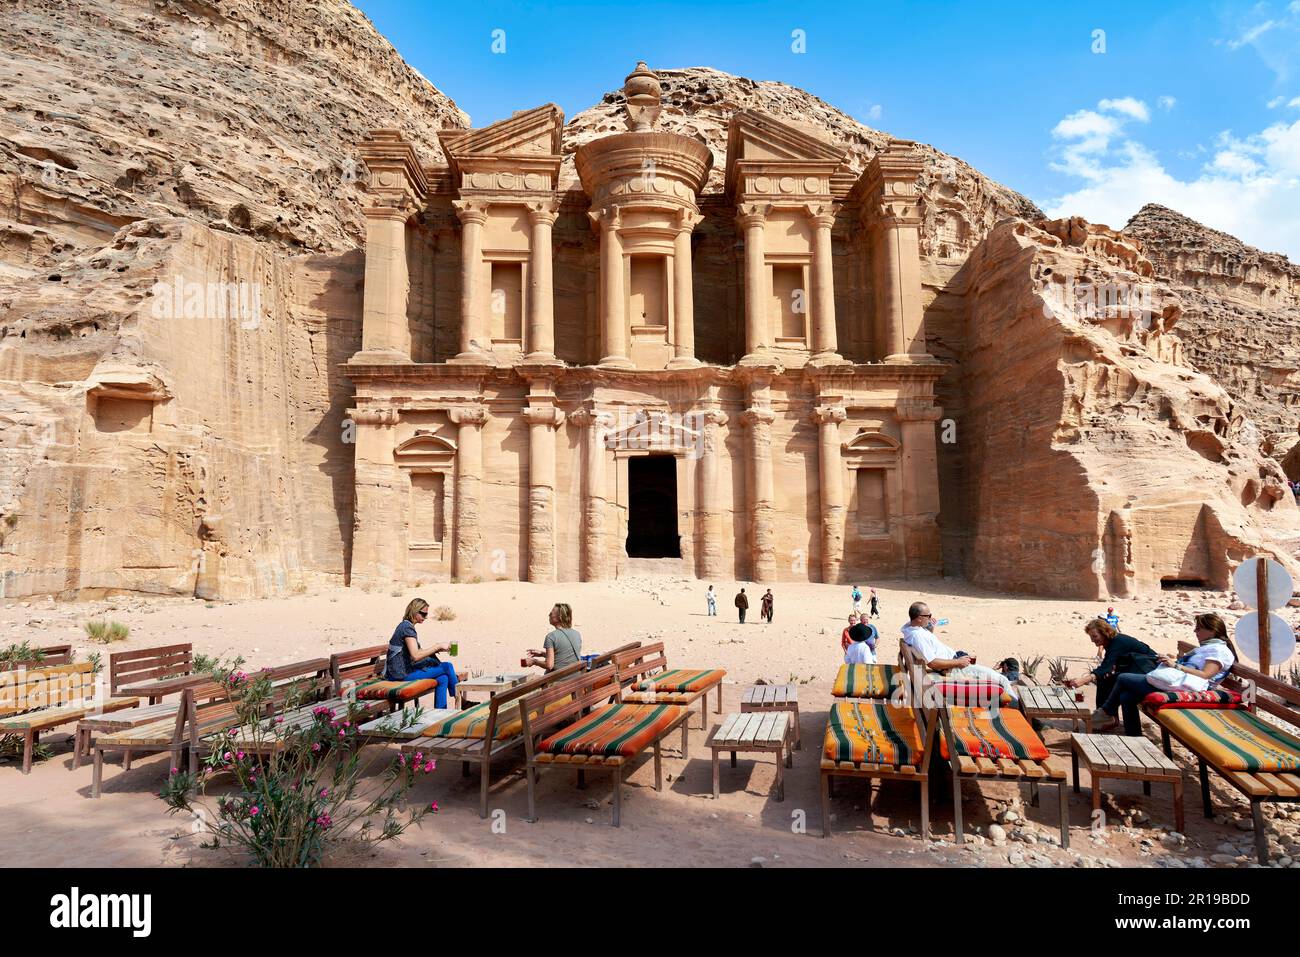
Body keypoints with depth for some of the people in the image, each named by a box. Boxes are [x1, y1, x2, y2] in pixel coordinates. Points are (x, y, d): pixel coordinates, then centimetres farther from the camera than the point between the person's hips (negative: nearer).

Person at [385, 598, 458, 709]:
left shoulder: (407, 626, 15)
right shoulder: (407, 627, -15)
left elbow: (418, 652, 16)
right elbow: (416, 656, -25)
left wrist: (437, 649, 3)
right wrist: (438, 646, -19)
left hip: (406, 669, 9)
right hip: (402, 674, -9)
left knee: (443, 678, -5)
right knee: (447, 667, -10)